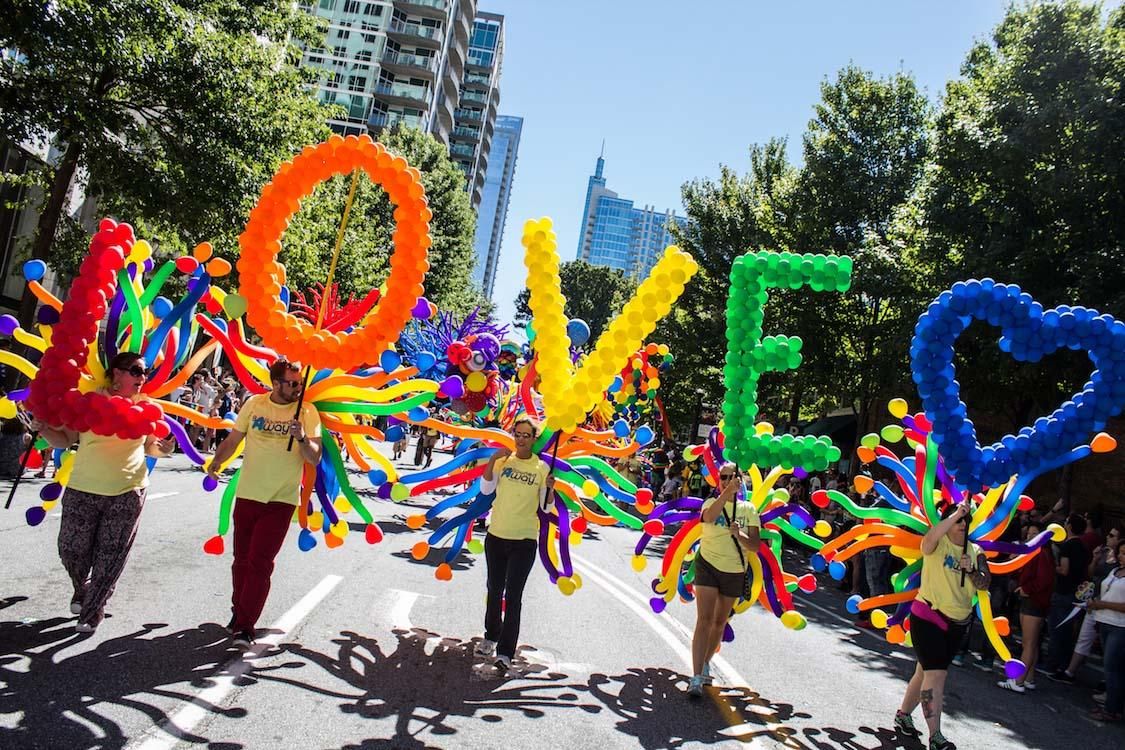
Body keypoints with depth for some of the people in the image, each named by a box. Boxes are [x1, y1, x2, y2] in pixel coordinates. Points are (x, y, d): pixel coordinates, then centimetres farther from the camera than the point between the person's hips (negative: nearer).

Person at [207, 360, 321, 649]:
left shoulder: (307, 411, -6)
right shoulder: (254, 404, -1)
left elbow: (315, 458, -10)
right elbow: (232, 440, 7)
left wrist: (302, 438, -28)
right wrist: (217, 460, -11)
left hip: (281, 500, -3)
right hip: (247, 495, 3)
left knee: (260, 563, -6)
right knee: (241, 559, 16)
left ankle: (245, 626, 4)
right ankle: (239, 611, 37)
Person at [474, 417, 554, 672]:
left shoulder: (541, 467, -5)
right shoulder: (503, 460, 0)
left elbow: (546, 507, -3)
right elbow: (486, 489, -10)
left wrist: (549, 488, -23)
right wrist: (493, 459, -20)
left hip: (524, 541, -3)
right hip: (496, 536, 3)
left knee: (513, 597, -2)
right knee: (494, 591, 19)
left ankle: (505, 651, 4)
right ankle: (491, 637, 38)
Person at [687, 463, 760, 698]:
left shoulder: (749, 509, -1)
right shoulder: (711, 503, -7)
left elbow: (755, 546, -6)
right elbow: (710, 516, -35)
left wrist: (739, 535, -27)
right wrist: (729, 491, -49)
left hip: (735, 572, 3)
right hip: (708, 566, -3)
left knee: (720, 622, 17)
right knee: (704, 620, -13)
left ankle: (705, 662, 39)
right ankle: (696, 678, -14)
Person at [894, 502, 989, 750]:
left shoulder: (975, 551, 7)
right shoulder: (938, 544, -9)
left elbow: (985, 583, -2)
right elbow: (929, 538, -34)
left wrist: (971, 570, -21)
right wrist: (956, 514, -32)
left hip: (957, 622, 6)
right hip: (928, 616, -6)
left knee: (928, 671, 17)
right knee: (936, 674, -13)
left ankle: (903, 714, 34)